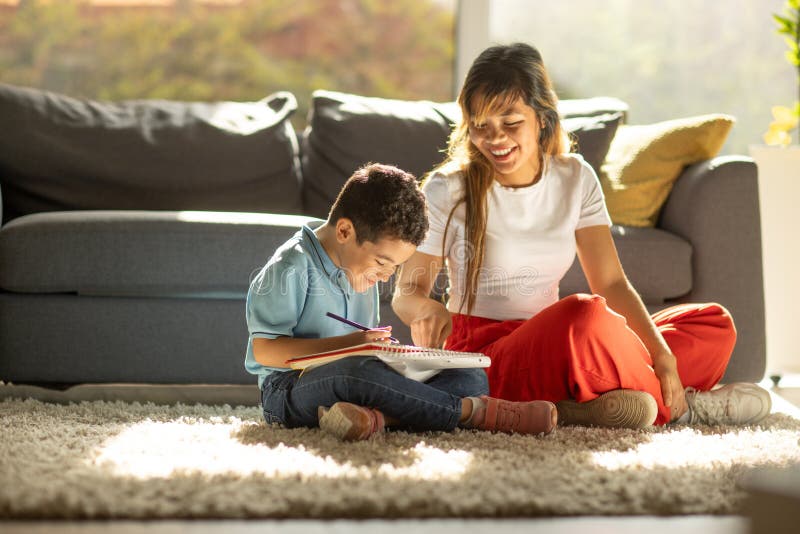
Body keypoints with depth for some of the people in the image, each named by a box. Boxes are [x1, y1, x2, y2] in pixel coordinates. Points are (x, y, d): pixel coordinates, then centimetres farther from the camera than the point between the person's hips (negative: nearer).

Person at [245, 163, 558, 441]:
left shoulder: (360, 269, 16)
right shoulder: (293, 268, -12)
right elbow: (264, 350, -18)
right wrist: (348, 344, -24)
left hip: (353, 381, 8)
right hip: (291, 386, -8)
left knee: (471, 378, -9)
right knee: (355, 371, -43)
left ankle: (377, 416, -39)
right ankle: (473, 411, -30)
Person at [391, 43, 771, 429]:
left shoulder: (575, 179, 6)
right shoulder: (448, 191, -6)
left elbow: (612, 283, 1)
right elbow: (406, 293, -5)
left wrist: (662, 355, -14)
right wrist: (427, 308, -31)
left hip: (551, 346, 6)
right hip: (484, 355, -6)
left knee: (715, 324, -3)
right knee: (584, 314, -36)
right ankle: (672, 406, -12)